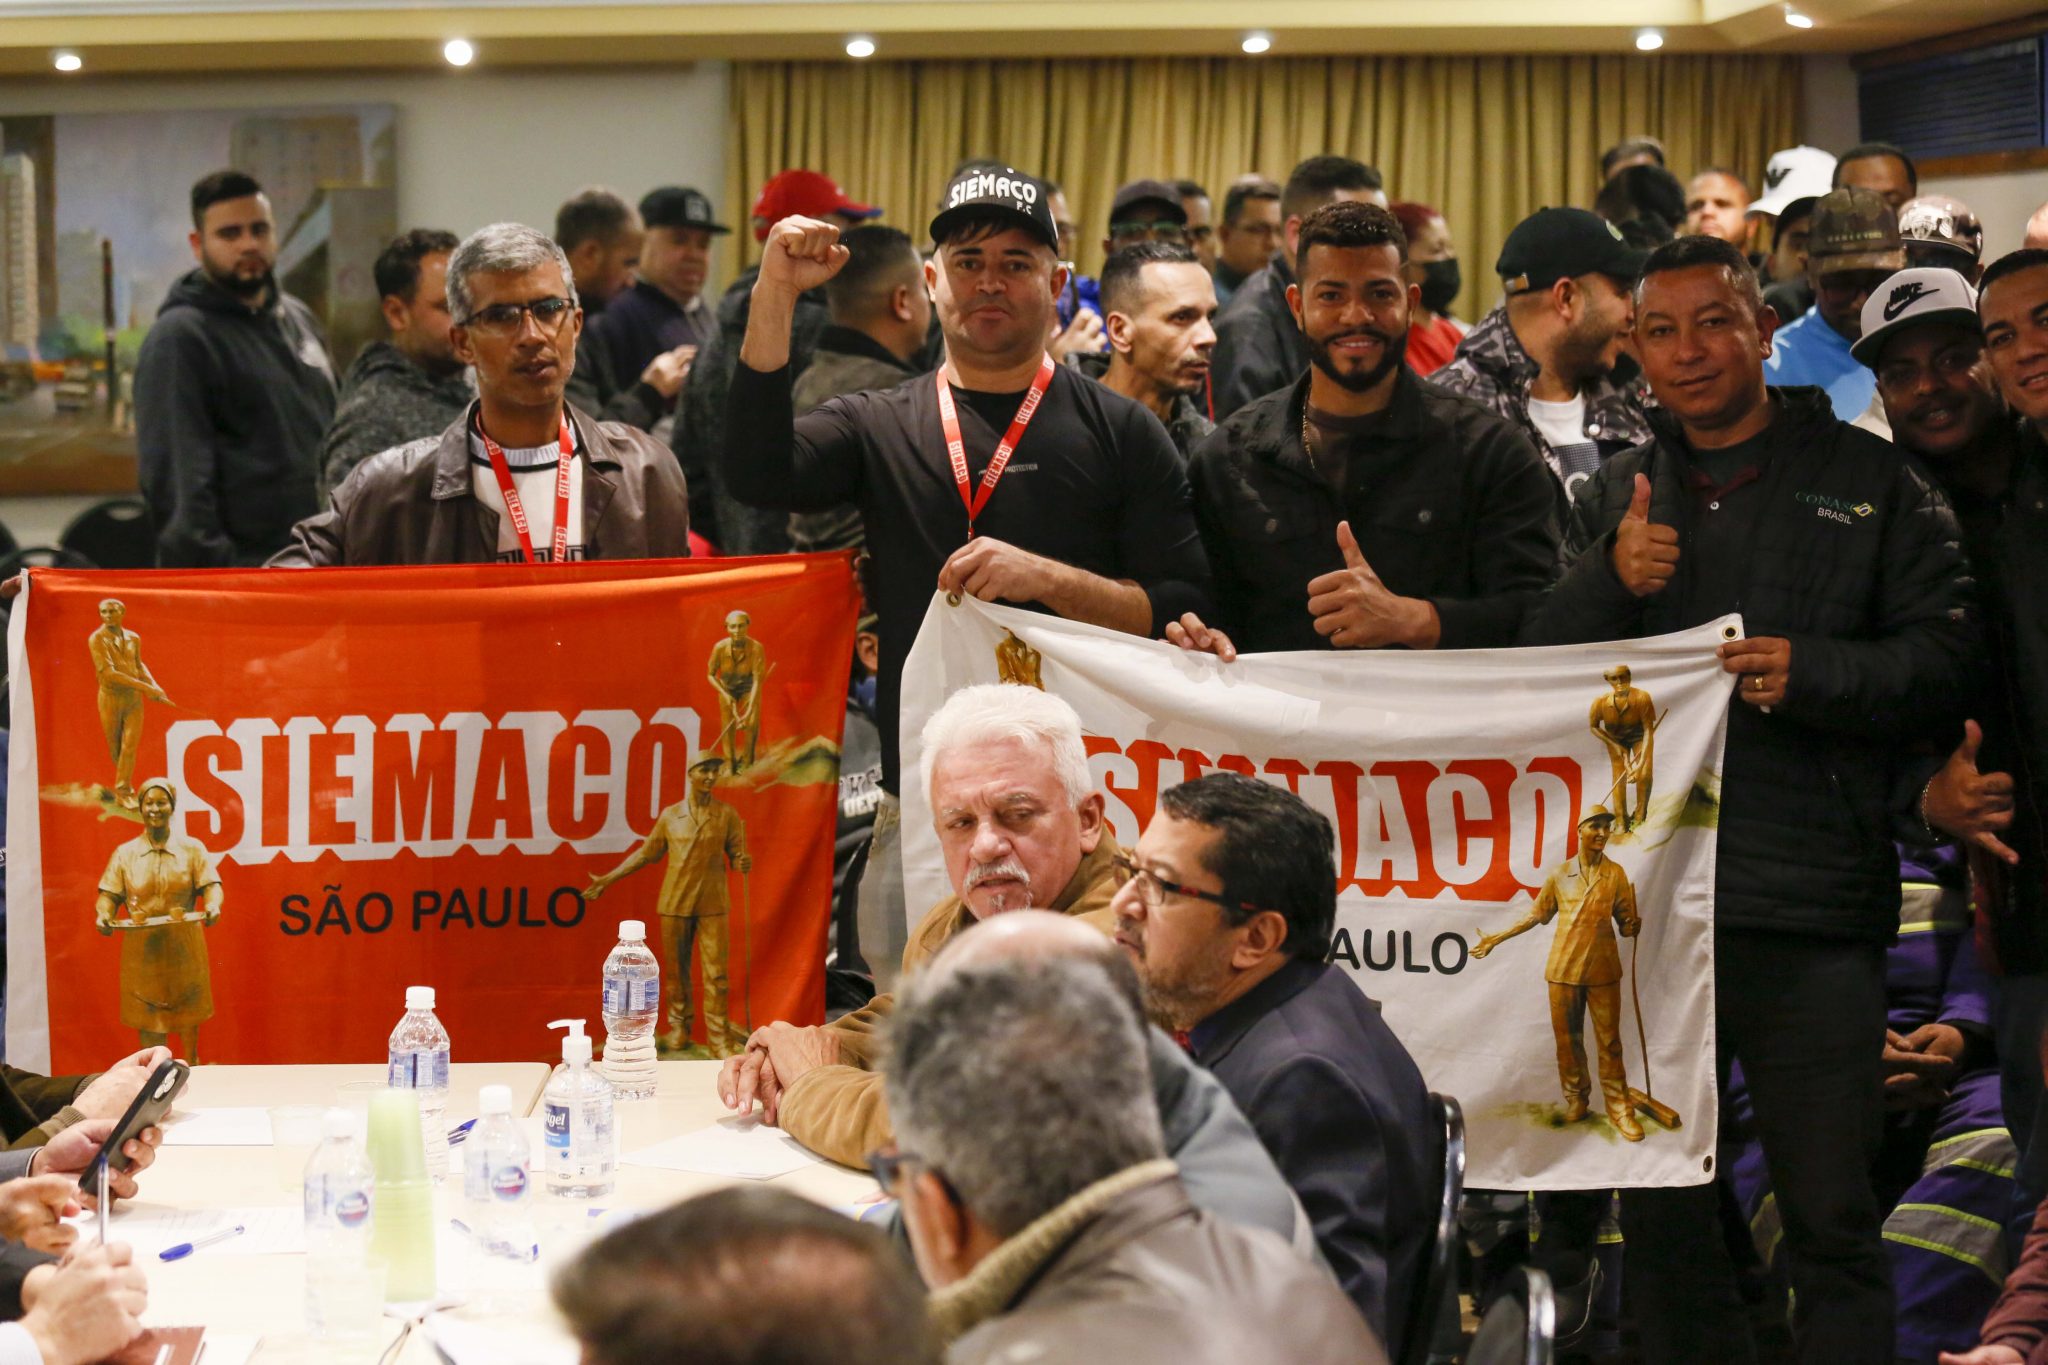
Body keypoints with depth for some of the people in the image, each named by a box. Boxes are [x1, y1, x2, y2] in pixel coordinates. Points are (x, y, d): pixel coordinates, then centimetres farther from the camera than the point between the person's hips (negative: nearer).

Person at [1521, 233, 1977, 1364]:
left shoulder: (1868, 482, 7)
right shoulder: (1612, 498, 17)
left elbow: (1945, 657, 0)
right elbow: (1535, 670, 9)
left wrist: (1810, 671, -16)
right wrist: (1608, 581, -9)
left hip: (1809, 906, -3)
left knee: (1831, 1224, -4)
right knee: (1657, 1215, 10)